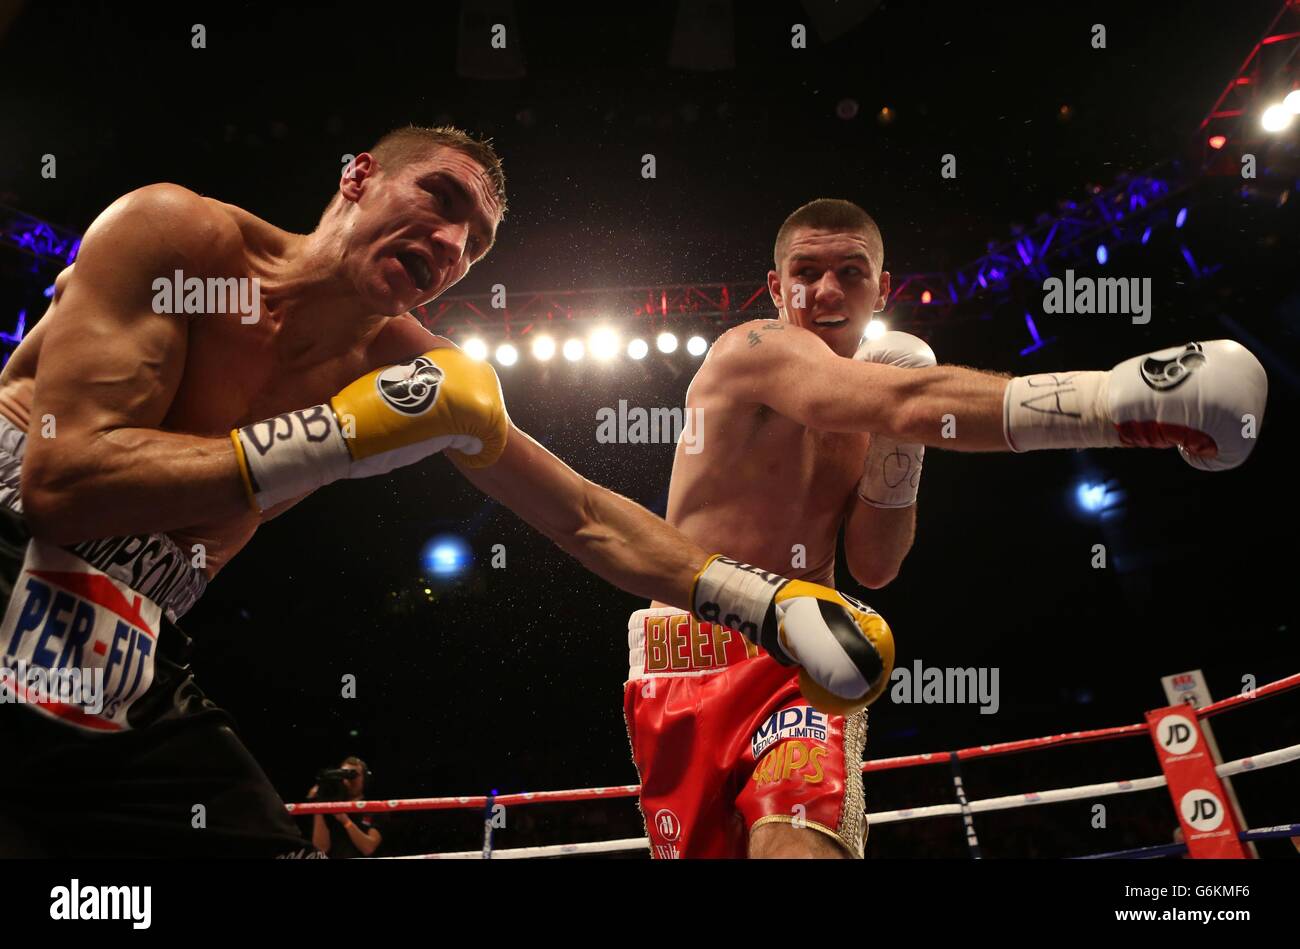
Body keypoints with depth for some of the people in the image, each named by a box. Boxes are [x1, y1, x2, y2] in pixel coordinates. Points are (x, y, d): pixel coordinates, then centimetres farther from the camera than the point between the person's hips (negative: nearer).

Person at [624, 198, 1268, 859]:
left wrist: (894, 449, -3)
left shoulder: (854, 410, 12)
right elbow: (915, 402, -28)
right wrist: (1111, 398, -39)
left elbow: (873, 569, 12)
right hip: (690, 659, -4)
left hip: (802, 658, 4)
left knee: (803, 839, -24)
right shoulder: (754, 350, -10)